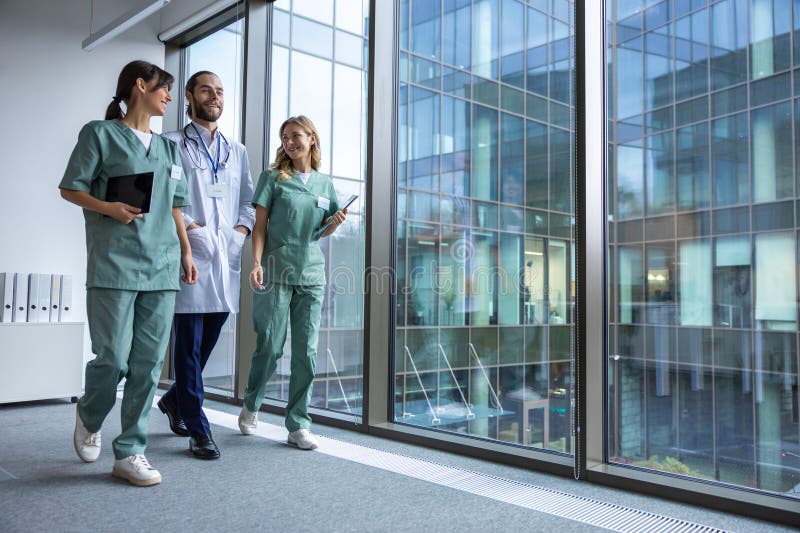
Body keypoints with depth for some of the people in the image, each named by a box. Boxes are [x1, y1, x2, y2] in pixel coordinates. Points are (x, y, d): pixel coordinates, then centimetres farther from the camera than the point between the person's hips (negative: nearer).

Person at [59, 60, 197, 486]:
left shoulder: (168, 148, 19)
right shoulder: (100, 133, 4)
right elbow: (70, 188, 2)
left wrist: (186, 251, 13)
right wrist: (107, 208, -15)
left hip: (162, 267, 5)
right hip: (115, 264, -5)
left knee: (149, 364, 1)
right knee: (113, 358, -5)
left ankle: (129, 452, 10)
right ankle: (89, 417, 28)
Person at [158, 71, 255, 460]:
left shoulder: (237, 151, 20)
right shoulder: (171, 144, 5)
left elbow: (248, 200, 19)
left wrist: (241, 230, 2)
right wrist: (186, 227, -14)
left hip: (227, 259, 5)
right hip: (190, 258, -5)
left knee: (208, 344, 12)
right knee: (189, 345, -3)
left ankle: (175, 399, 36)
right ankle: (198, 430, 5)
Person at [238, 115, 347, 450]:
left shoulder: (325, 184, 14)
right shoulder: (273, 177, 5)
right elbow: (260, 225, 1)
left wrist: (334, 224, -3)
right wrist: (257, 263, -12)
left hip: (311, 275, 3)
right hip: (276, 272, -3)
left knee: (306, 352, 3)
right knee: (270, 347, 0)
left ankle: (298, 425, 11)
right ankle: (251, 406, 26)